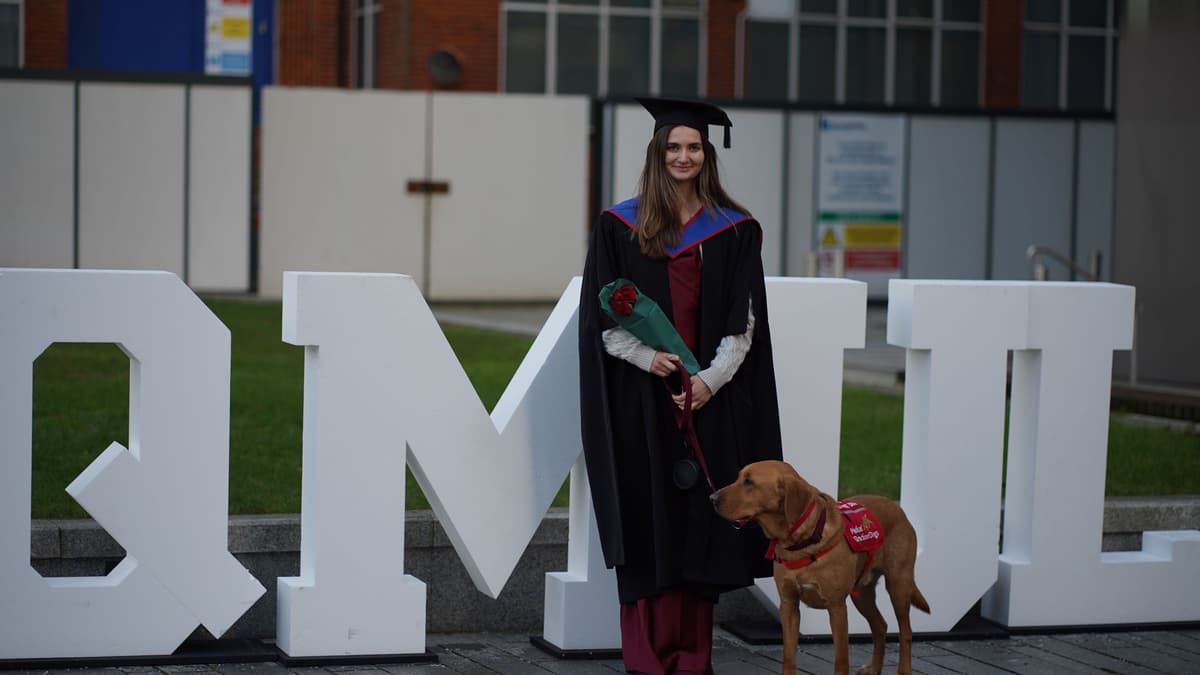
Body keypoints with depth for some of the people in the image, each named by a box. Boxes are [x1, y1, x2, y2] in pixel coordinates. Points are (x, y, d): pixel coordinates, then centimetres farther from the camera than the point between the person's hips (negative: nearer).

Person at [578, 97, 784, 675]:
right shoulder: (619, 226, 4)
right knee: (648, 517, -1)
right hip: (641, 396, -1)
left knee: (701, 518, 2)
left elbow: (744, 321, 3)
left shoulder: (735, 230, 7)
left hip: (711, 396, 1)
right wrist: (647, 357, -14)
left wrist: (711, 379, -10)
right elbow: (602, 314, 1)